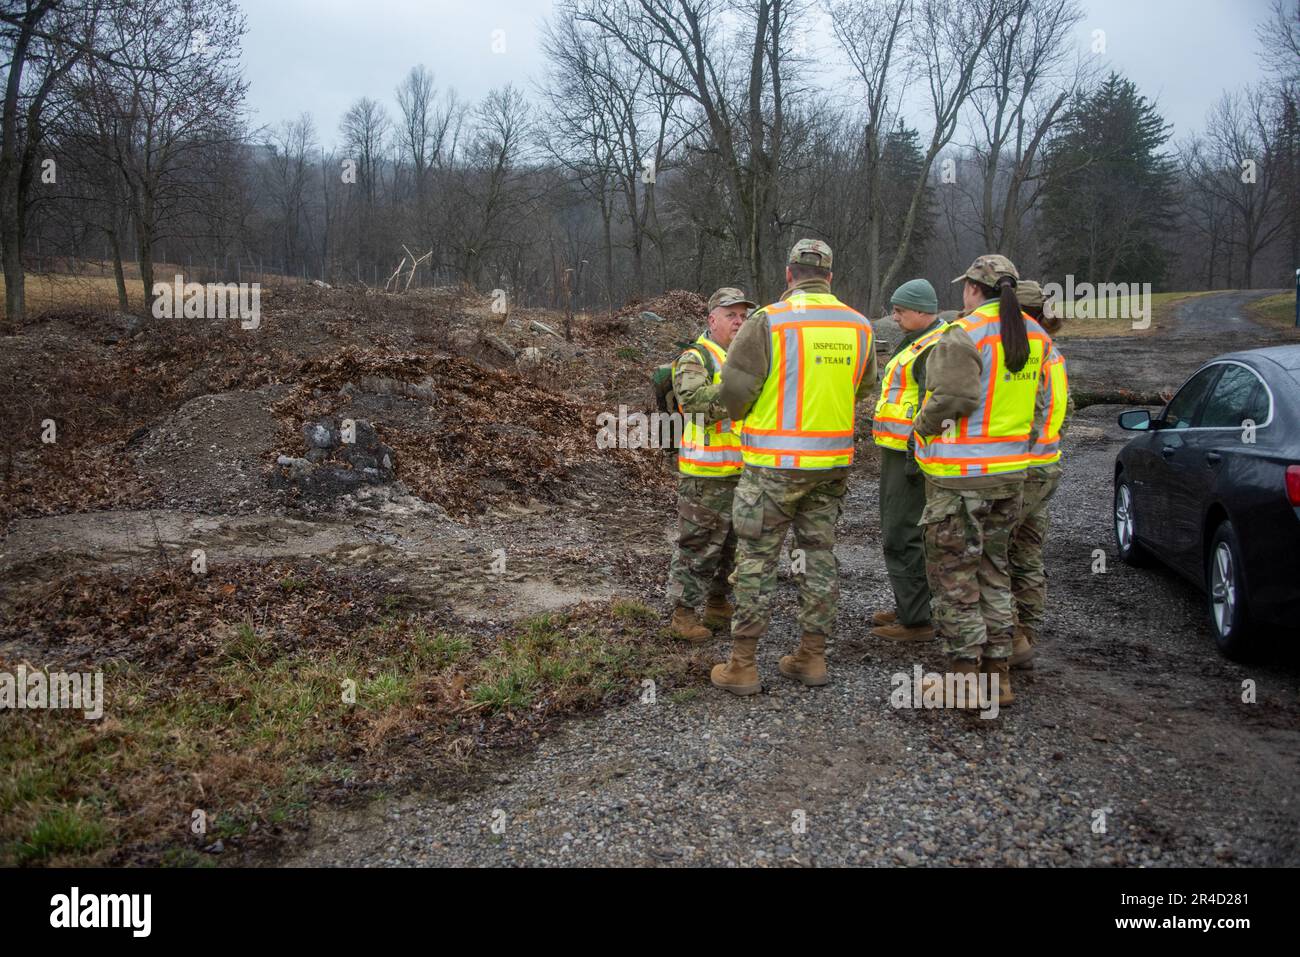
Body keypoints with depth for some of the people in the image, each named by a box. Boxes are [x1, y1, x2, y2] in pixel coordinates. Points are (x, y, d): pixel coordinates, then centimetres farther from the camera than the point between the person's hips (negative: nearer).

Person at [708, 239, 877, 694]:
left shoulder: (768, 321, -12)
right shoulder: (859, 326, 3)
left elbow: (734, 390, -11)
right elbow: (864, 388, 12)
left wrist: (743, 414, 10)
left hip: (774, 463, -4)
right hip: (833, 461, 5)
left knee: (756, 560, 4)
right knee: (819, 555, 15)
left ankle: (742, 665, 10)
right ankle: (812, 657, 23)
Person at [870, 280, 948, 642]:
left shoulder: (936, 348, -16)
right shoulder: (914, 343, 18)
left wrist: (916, 456, -25)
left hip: (910, 454, -11)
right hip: (896, 451, 11)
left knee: (903, 537, -8)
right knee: (896, 533, 18)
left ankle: (916, 621, -1)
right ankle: (907, 608, 29)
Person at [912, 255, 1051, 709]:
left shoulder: (964, 335, -16)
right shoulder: (1035, 336, 8)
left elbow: (954, 396, -25)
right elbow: (1035, 401, 12)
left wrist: (922, 426, -9)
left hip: (961, 474, -8)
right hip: (1011, 469, 8)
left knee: (954, 574, 3)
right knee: (993, 570, 18)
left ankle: (964, 676, 7)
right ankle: (998, 672, 23)